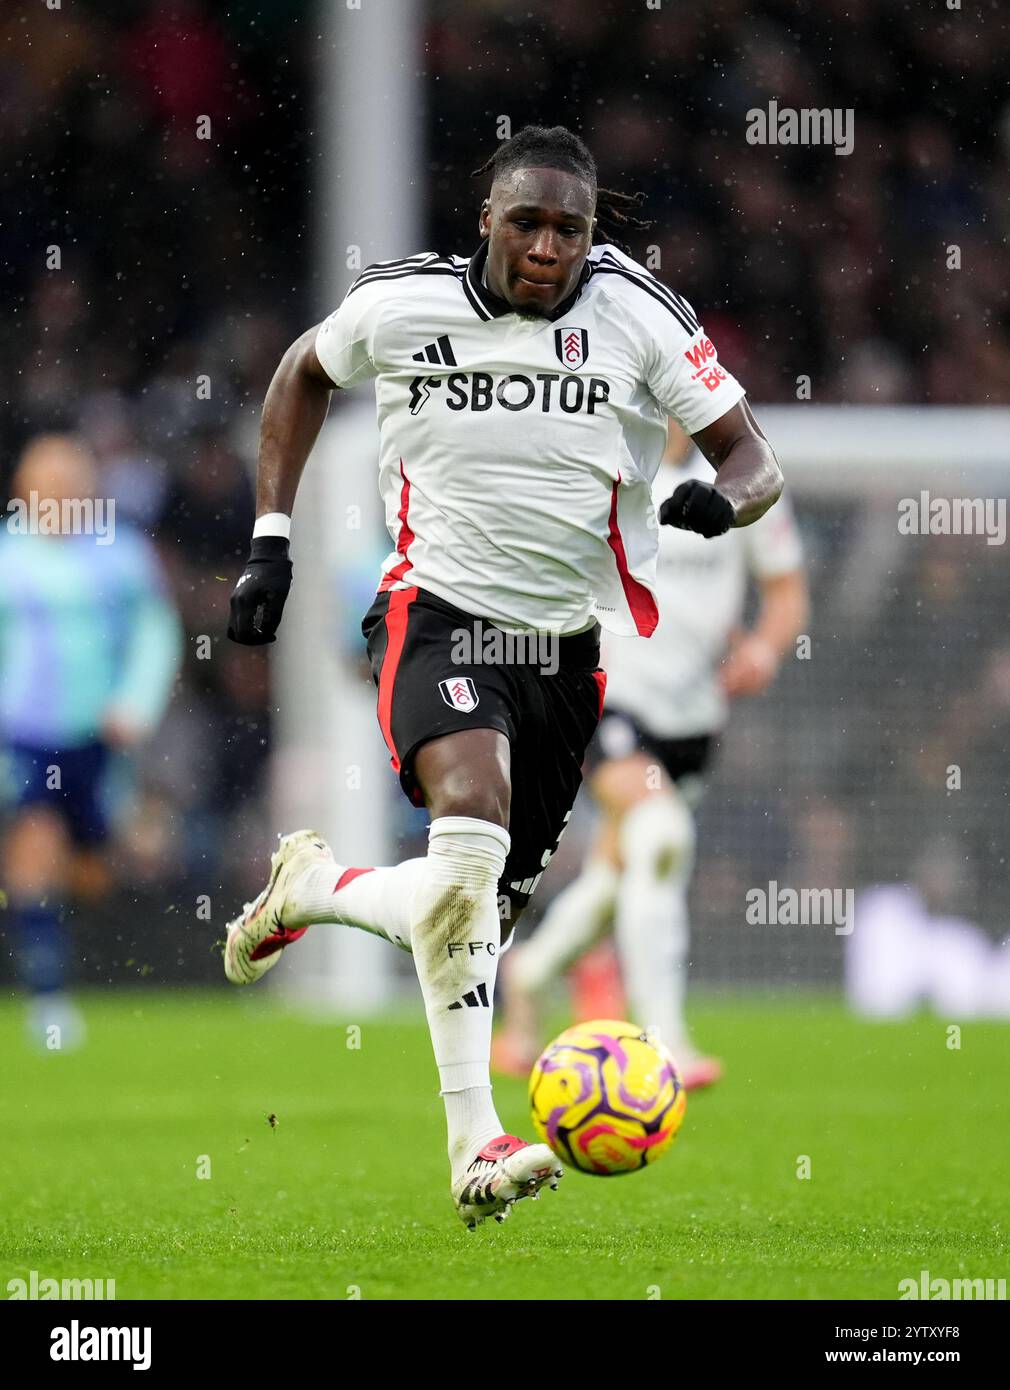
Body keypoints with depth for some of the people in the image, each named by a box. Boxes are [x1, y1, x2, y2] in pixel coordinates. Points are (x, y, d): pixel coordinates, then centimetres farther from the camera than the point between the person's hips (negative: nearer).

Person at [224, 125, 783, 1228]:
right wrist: (270, 541, 10)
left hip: (574, 640, 3)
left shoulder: (639, 316, -6)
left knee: (478, 917, 6)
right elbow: (303, 373, 17)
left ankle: (308, 887, 39)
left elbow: (752, 459, -2)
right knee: (473, 826, -30)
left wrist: (722, 499, -26)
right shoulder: (403, 305, -4)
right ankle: (475, 1142, -29)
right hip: (438, 611, -3)